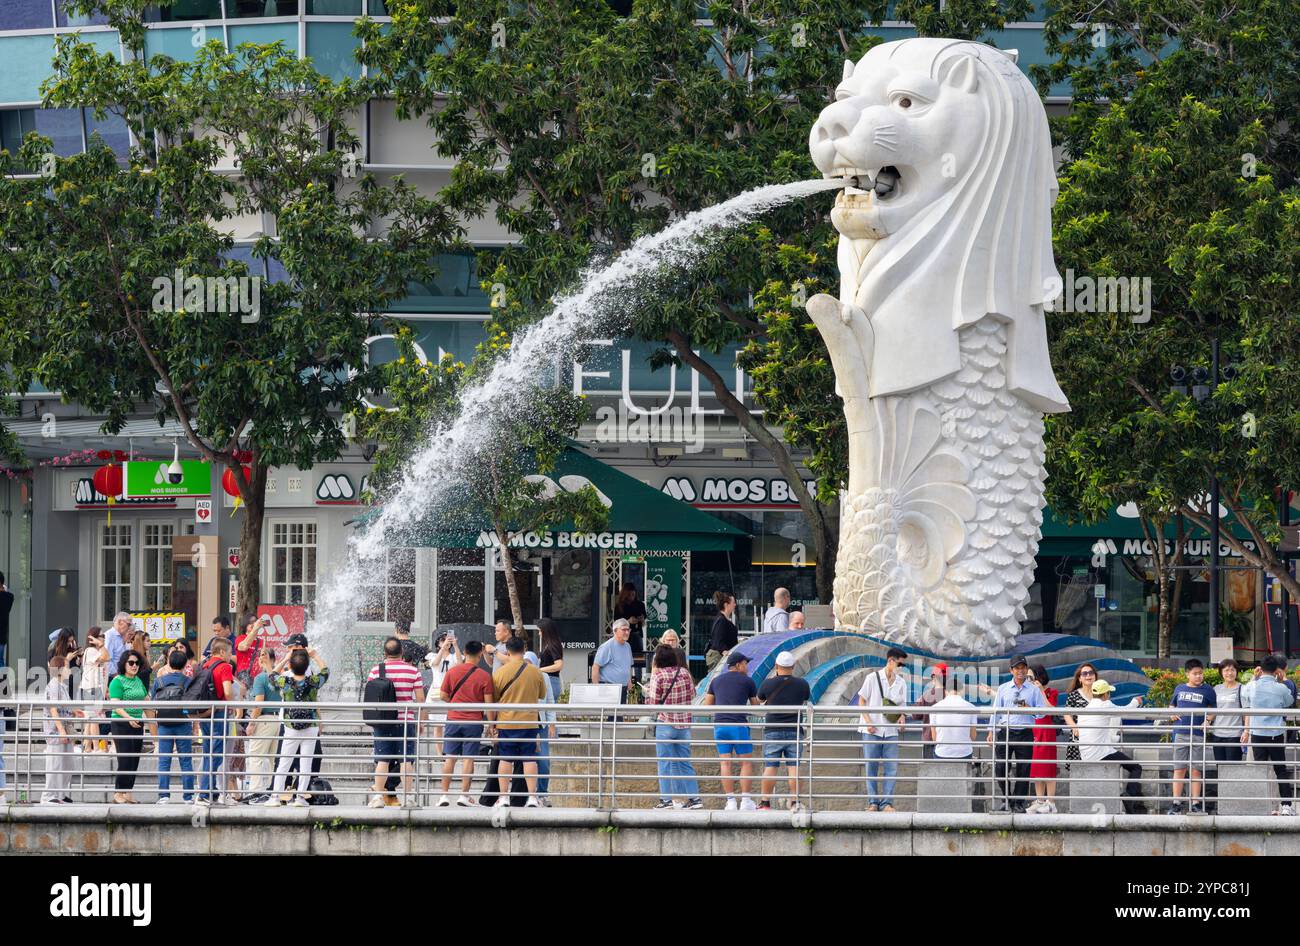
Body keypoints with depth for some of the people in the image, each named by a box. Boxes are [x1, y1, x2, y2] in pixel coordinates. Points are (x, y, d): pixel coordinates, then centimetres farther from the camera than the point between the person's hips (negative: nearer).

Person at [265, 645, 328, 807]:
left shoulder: (285, 682, -10)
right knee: (306, 763, 3)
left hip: (291, 729, 0)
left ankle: (275, 796, 4)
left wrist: (285, 659, 16)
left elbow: (273, 674, 12)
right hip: (311, 727, 0)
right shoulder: (313, 682, -10)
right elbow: (325, 671, 11)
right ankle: (301, 797, 2)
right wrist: (315, 656, 19)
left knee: (283, 763, 5)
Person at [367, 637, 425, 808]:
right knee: (405, 760, 1)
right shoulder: (413, 671, -2)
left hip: (382, 722, 1)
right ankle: (408, 796, -1)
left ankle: (378, 796, 1)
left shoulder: (376, 670, 0)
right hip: (405, 721, -1)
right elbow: (420, 699, -1)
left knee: (382, 760, 4)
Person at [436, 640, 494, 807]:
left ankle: (444, 794, 6)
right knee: (468, 759, 2)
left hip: (453, 719, 2)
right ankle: (464, 795, 0)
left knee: (450, 758, 7)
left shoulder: (452, 672, 0)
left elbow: (443, 696, 5)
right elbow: (488, 703, -6)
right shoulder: (484, 676, -6)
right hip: (474, 722, -2)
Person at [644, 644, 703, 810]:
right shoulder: (684, 673, 1)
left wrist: (651, 676, 0)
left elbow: (652, 701, -10)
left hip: (665, 723, -4)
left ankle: (666, 799, 0)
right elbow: (692, 694, 11)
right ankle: (694, 798, 10)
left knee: (665, 763, 2)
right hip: (684, 724, 4)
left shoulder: (658, 676, -12)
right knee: (685, 763, 12)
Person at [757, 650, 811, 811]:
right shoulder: (801, 684, -1)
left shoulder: (769, 684, -5)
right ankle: (794, 801, 0)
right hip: (794, 732, 1)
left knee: (770, 767, -1)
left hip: (773, 731, -1)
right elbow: (807, 699, 18)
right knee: (794, 767, 2)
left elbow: (759, 699, 14)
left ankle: (765, 802, -2)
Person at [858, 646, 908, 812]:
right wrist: (868, 722, -11)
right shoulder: (872, 678, -3)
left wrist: (901, 717, -8)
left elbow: (902, 705, 14)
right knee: (871, 766, 1)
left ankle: (887, 802, 1)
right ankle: (873, 802, 8)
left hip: (891, 731, 3)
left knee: (891, 767, -3)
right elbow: (862, 701, -1)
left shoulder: (901, 683, 7)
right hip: (872, 730, -3)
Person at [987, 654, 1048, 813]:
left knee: (1023, 770, 0)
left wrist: (1030, 710, -14)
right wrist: (991, 731, 3)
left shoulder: (1034, 690, 7)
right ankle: (1006, 799, 14)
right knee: (1000, 768, -4)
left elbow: (1042, 711, 5)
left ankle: (1018, 803, 9)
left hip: (1025, 733, -1)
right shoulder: (1003, 689, 11)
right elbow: (996, 710, 10)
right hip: (1005, 733, 1)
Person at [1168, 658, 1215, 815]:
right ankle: (1176, 803, 2)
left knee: (1196, 770, 1)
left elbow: (1212, 709, 9)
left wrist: (1207, 721, -8)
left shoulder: (1207, 691, 4)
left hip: (1198, 733, -1)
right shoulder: (1179, 689, 10)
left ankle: (1195, 803, 5)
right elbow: (1172, 705, 22)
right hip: (1181, 733, 2)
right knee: (1179, 769, 1)